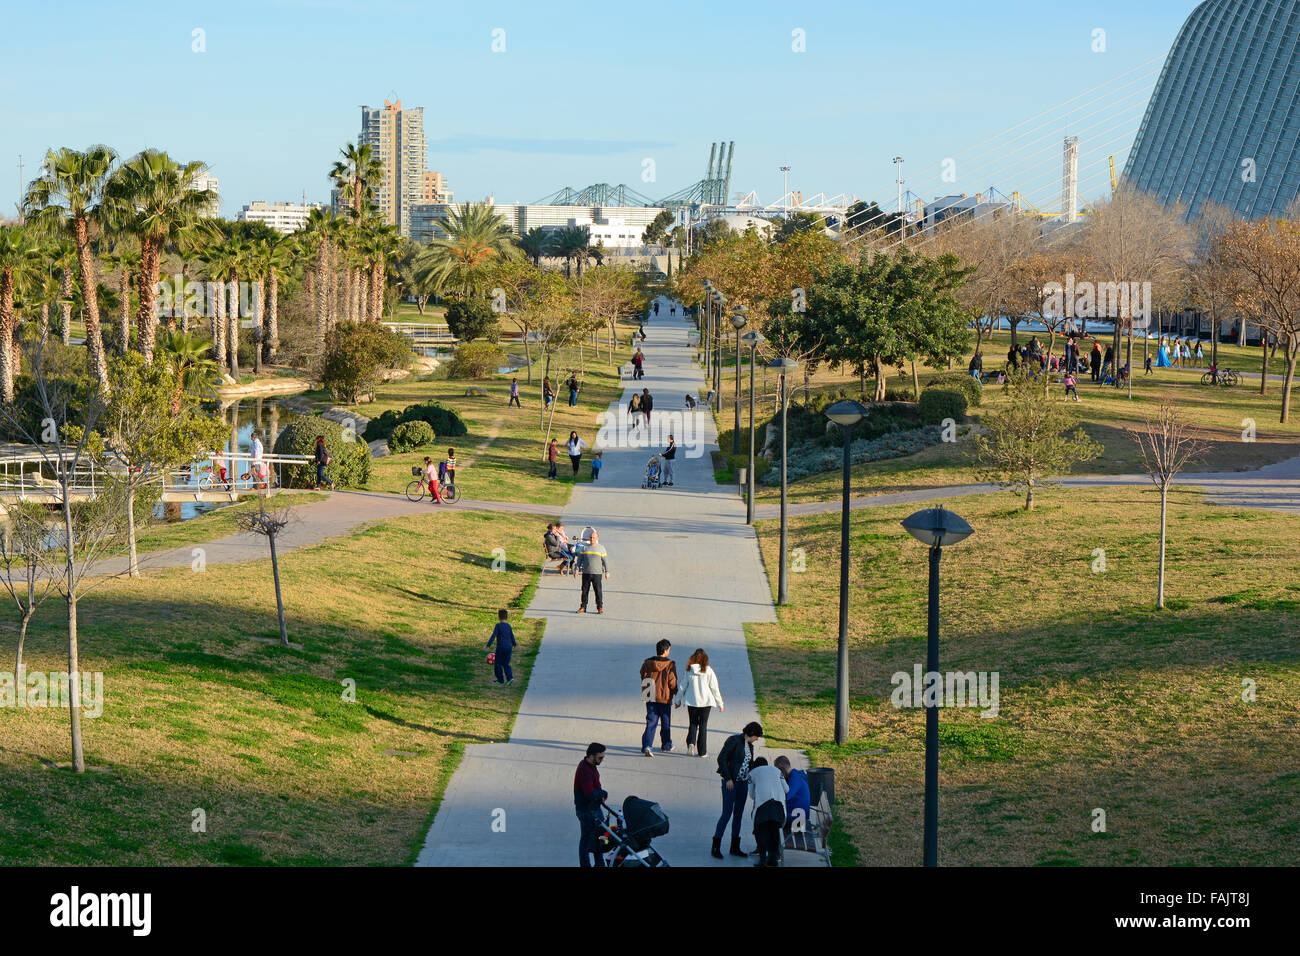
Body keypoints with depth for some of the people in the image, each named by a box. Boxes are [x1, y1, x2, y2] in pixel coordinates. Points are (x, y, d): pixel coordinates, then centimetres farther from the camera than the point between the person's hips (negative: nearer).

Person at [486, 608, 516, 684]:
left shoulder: (498, 625, -10)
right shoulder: (509, 626, 7)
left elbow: (493, 636, -17)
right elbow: (512, 637, 16)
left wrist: (488, 645, -19)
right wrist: (514, 644, 35)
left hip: (501, 647, -5)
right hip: (509, 647, 5)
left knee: (498, 663, 9)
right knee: (506, 664, 13)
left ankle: (500, 680, 12)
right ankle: (510, 677, -4)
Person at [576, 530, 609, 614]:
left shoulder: (601, 548, 5)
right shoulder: (585, 547, 10)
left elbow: (605, 561, 6)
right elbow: (580, 559, 12)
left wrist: (607, 572, 1)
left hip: (597, 573, -2)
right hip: (586, 573, 2)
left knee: (598, 591, -3)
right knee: (584, 590, 5)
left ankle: (600, 607, 4)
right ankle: (583, 607, 12)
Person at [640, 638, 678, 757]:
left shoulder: (647, 663, 0)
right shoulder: (670, 664, -12)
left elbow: (644, 680, 6)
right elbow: (672, 682, -10)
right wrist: (677, 694, 6)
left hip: (650, 698, 3)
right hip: (665, 698, -3)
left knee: (651, 723, 3)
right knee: (666, 724, 15)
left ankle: (646, 745, -14)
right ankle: (666, 746, 28)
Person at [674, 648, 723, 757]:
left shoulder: (689, 671, -3)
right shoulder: (709, 671, -8)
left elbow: (682, 687, 5)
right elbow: (715, 689, -5)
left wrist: (678, 700, 19)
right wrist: (720, 704, 4)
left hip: (691, 702, 1)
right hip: (706, 702, -1)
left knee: (693, 723, 14)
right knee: (703, 725, 7)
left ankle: (691, 742, -11)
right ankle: (702, 751, 7)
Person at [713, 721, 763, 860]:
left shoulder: (749, 745, 12)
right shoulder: (734, 740, -12)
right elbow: (721, 758, -16)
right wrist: (728, 779, -17)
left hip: (743, 783, 8)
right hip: (730, 782, -8)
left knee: (738, 814, 10)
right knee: (727, 813, -8)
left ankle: (735, 848, 17)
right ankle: (716, 847, -1)